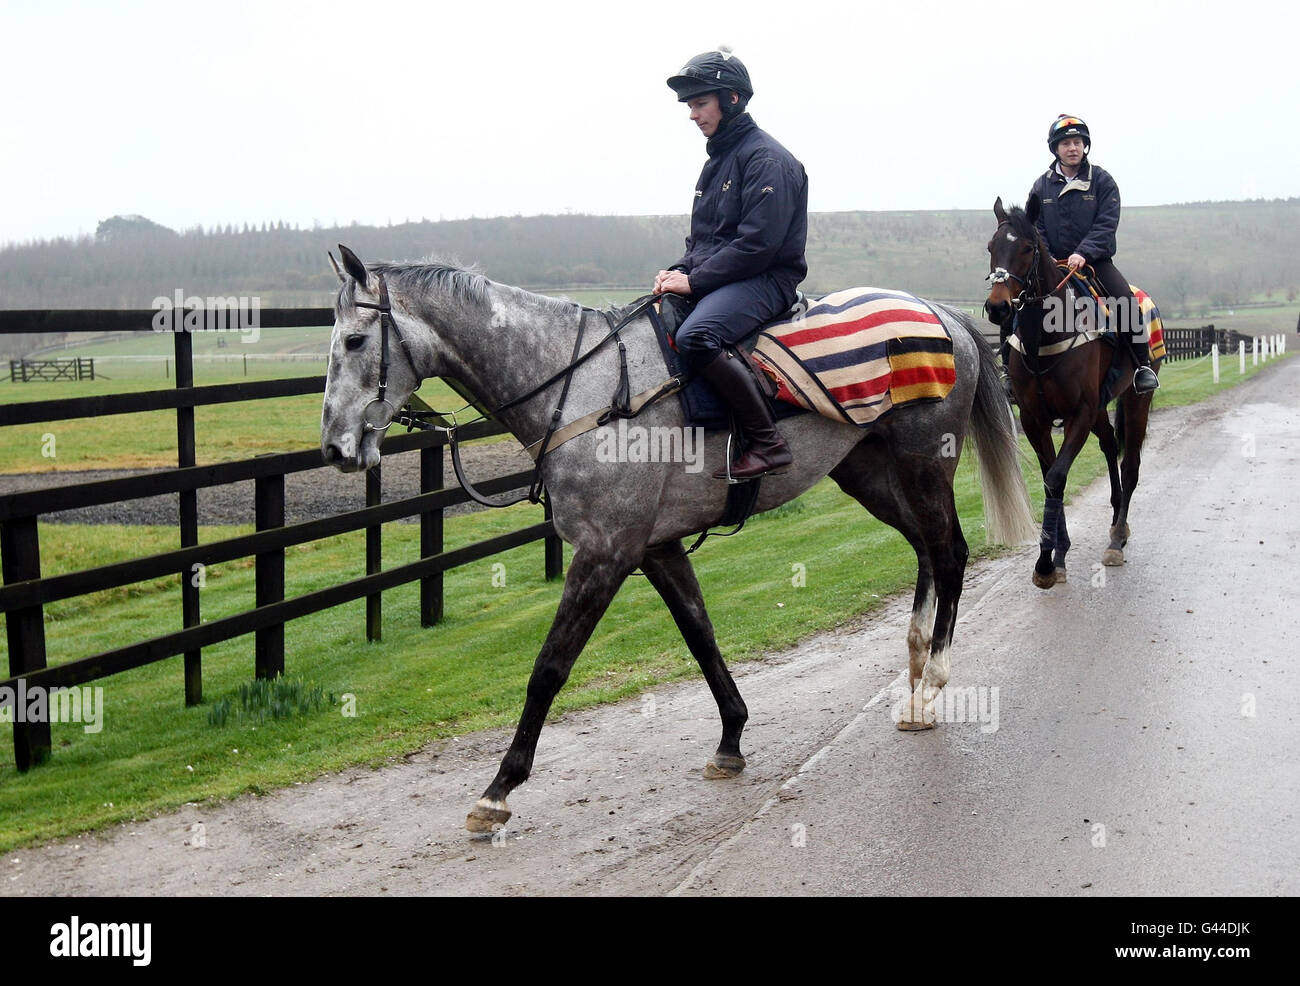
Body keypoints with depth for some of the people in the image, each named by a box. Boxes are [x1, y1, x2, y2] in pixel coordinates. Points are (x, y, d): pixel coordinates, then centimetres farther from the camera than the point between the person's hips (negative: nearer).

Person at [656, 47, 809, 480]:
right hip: (714, 279, 10)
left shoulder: (766, 158, -11)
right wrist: (678, 272, 3)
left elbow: (758, 242, -20)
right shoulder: (718, 159, 19)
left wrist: (695, 281, -19)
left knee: (695, 337, -35)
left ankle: (767, 443, -30)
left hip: (765, 280, -10)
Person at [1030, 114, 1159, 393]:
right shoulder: (1042, 186, 9)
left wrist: (1083, 253, -22)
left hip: (1096, 261, -2)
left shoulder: (1102, 181, 2)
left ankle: (1143, 366, -13)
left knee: (1125, 301, -26)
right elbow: (1035, 228, 6)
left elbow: (1106, 224, -7)